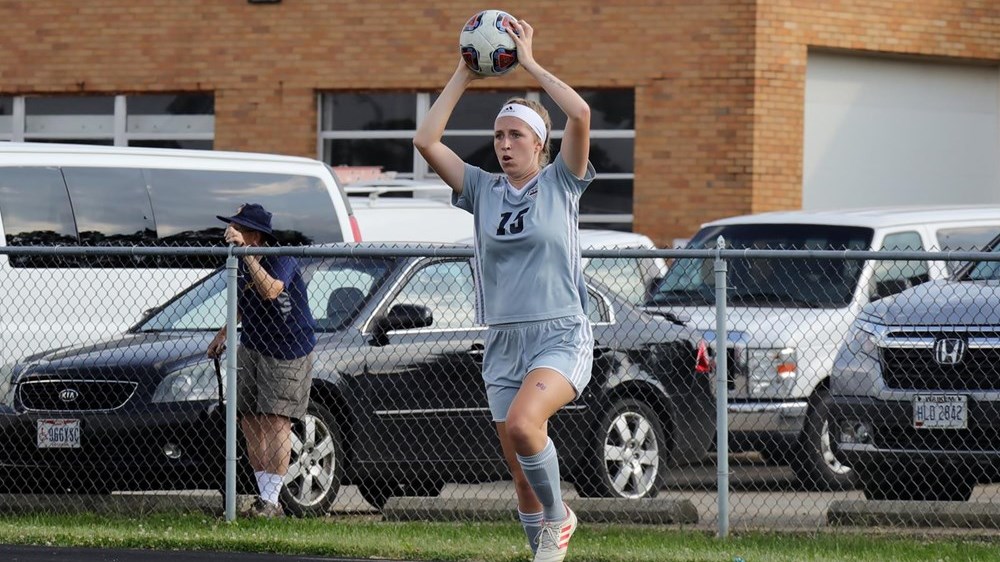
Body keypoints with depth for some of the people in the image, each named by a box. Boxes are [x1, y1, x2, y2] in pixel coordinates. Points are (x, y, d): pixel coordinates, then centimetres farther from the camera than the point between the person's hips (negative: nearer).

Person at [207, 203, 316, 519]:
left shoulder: (282, 260, -20)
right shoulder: (239, 263, 4)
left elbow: (270, 291, -41)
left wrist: (247, 253, -41)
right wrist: (224, 333, 18)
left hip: (288, 352, -8)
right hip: (251, 348, 8)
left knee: (276, 422, -11)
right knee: (250, 423, 4)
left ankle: (270, 501, -10)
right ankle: (265, 498, 10)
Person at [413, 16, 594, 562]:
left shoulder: (561, 183, 0)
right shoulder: (483, 190, 9)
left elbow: (580, 113, -16)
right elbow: (425, 140, 1)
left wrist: (529, 63, -7)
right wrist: (463, 75, 3)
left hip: (561, 336, -5)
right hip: (502, 342, 5)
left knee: (522, 422, -31)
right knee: (520, 472, 5)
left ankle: (557, 516, -10)